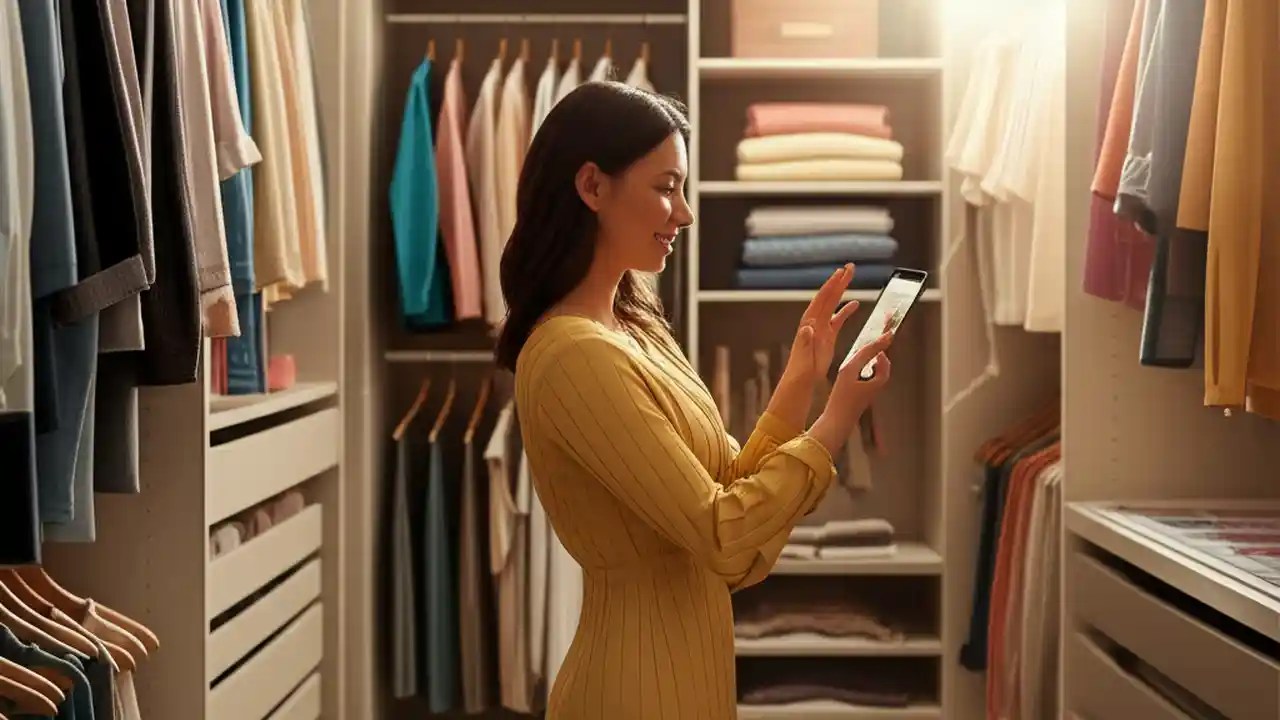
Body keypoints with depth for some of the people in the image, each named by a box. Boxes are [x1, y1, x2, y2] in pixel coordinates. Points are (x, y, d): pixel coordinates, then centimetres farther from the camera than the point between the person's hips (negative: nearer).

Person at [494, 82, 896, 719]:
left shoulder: (633, 328, 7)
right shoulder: (576, 357, -22)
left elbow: (732, 488, 8)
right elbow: (722, 536, -22)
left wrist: (802, 375, -1)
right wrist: (838, 420, -14)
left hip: (684, 665, 9)